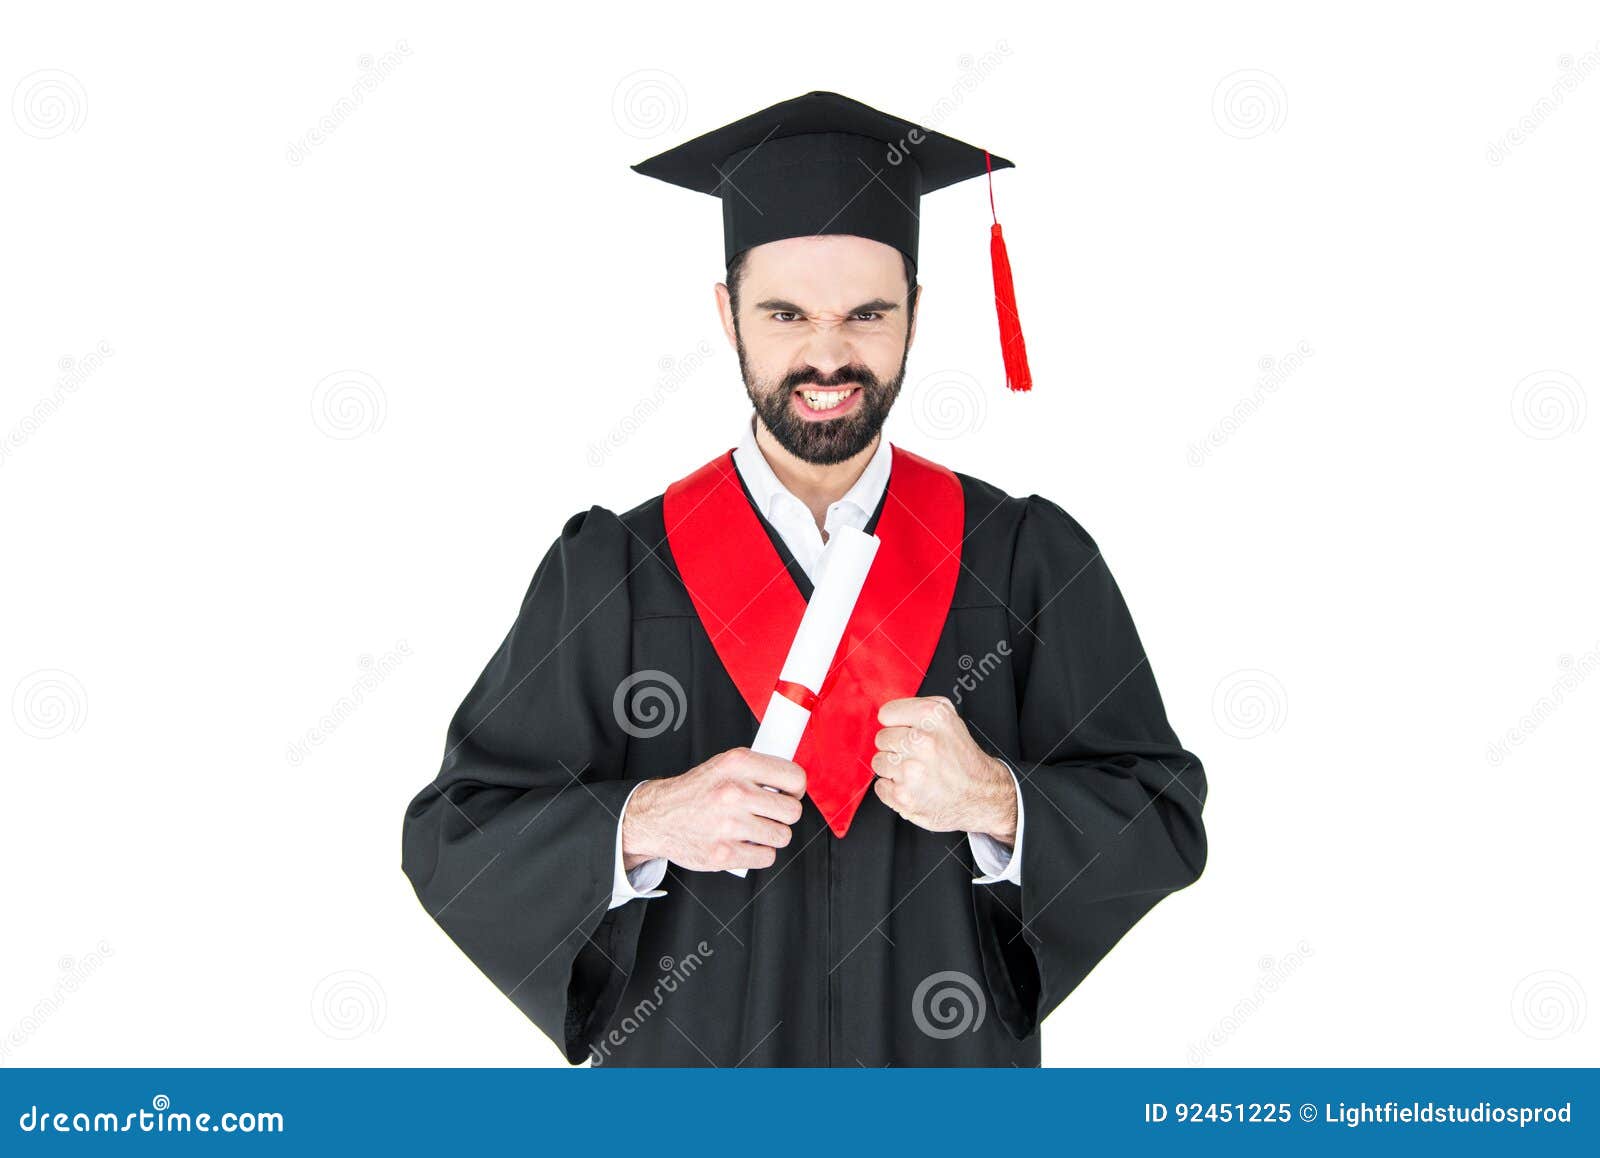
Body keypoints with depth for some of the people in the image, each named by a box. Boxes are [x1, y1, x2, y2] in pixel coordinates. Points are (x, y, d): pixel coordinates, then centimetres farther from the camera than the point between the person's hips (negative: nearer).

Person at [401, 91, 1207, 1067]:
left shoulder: (1031, 560, -8)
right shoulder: (610, 576, -10)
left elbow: (1167, 825, -7)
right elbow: (452, 841, -9)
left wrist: (995, 801, -24)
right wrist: (646, 822, -26)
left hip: (953, 1073, 1)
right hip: (689, 1079, 0)